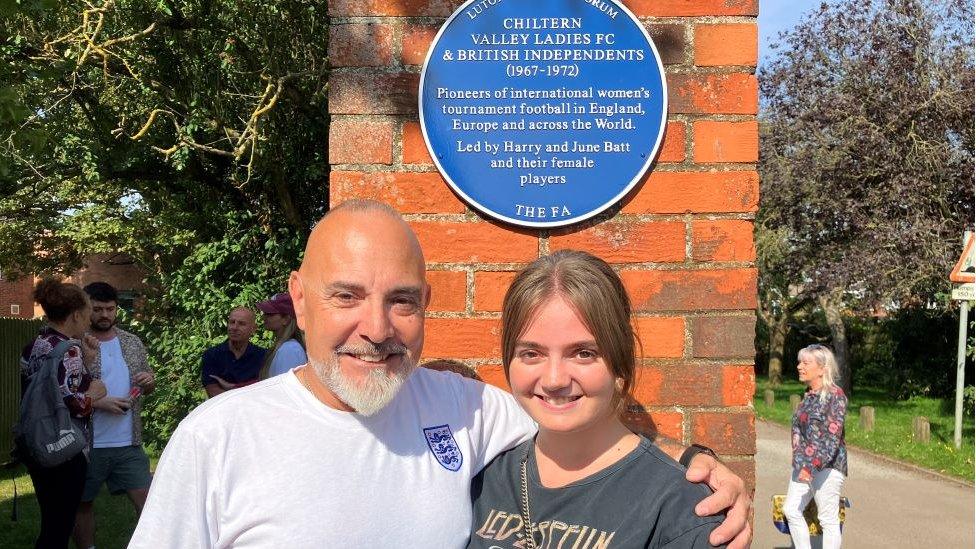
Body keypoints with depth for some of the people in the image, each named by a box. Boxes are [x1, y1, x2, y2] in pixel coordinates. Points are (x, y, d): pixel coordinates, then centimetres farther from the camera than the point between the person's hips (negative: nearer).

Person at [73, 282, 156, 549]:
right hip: (87, 444, -3)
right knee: (83, 503, 13)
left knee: (148, 497, 2)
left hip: (129, 443, 3)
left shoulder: (133, 343, 6)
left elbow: (148, 386, 16)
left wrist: (149, 381, -7)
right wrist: (98, 403, -20)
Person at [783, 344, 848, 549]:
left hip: (827, 465, -8)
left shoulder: (835, 395, -11)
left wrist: (812, 466, -26)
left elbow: (833, 436, -19)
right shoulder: (808, 395, 12)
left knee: (828, 518, 0)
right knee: (791, 509, 2)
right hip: (804, 465, 8)